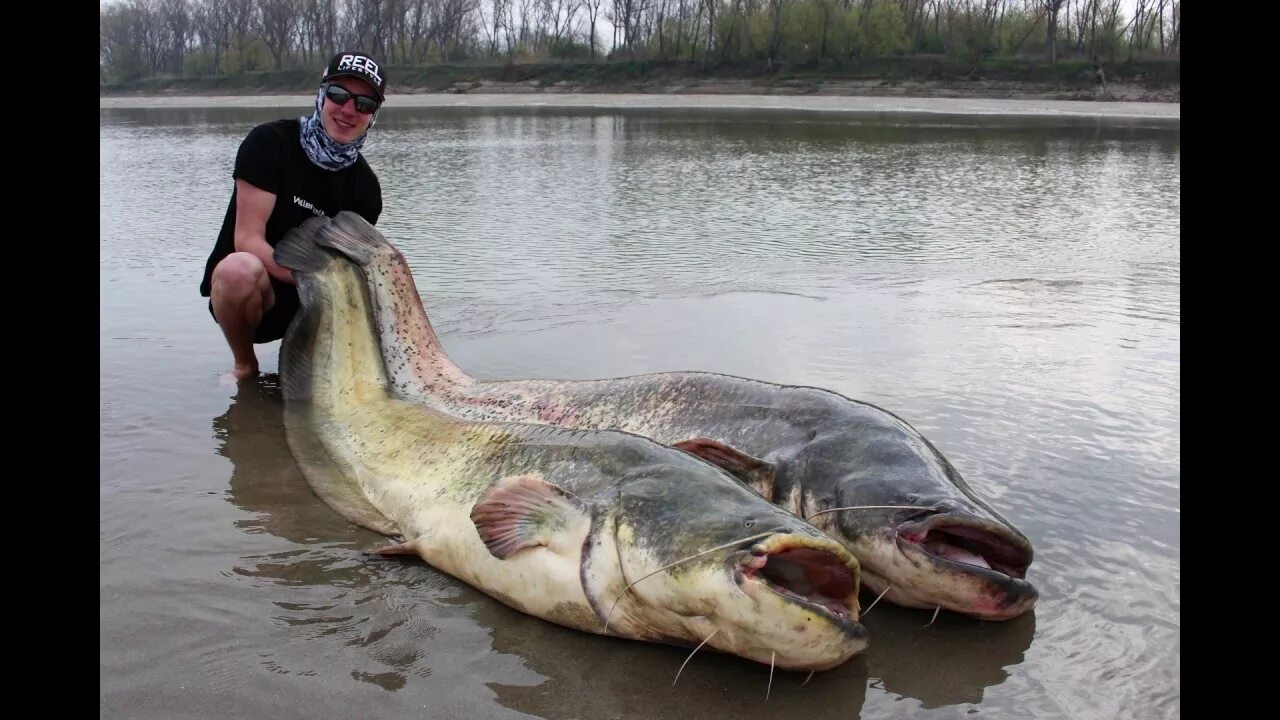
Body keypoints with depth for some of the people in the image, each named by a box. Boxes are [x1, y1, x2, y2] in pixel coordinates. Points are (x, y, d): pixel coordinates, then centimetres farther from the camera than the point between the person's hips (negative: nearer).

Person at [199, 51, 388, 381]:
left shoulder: (365, 186, 0)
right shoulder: (269, 143, -13)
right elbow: (248, 240, -20)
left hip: (311, 306, 5)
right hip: (242, 291, -4)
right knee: (240, 268, -38)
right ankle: (245, 364, -8)